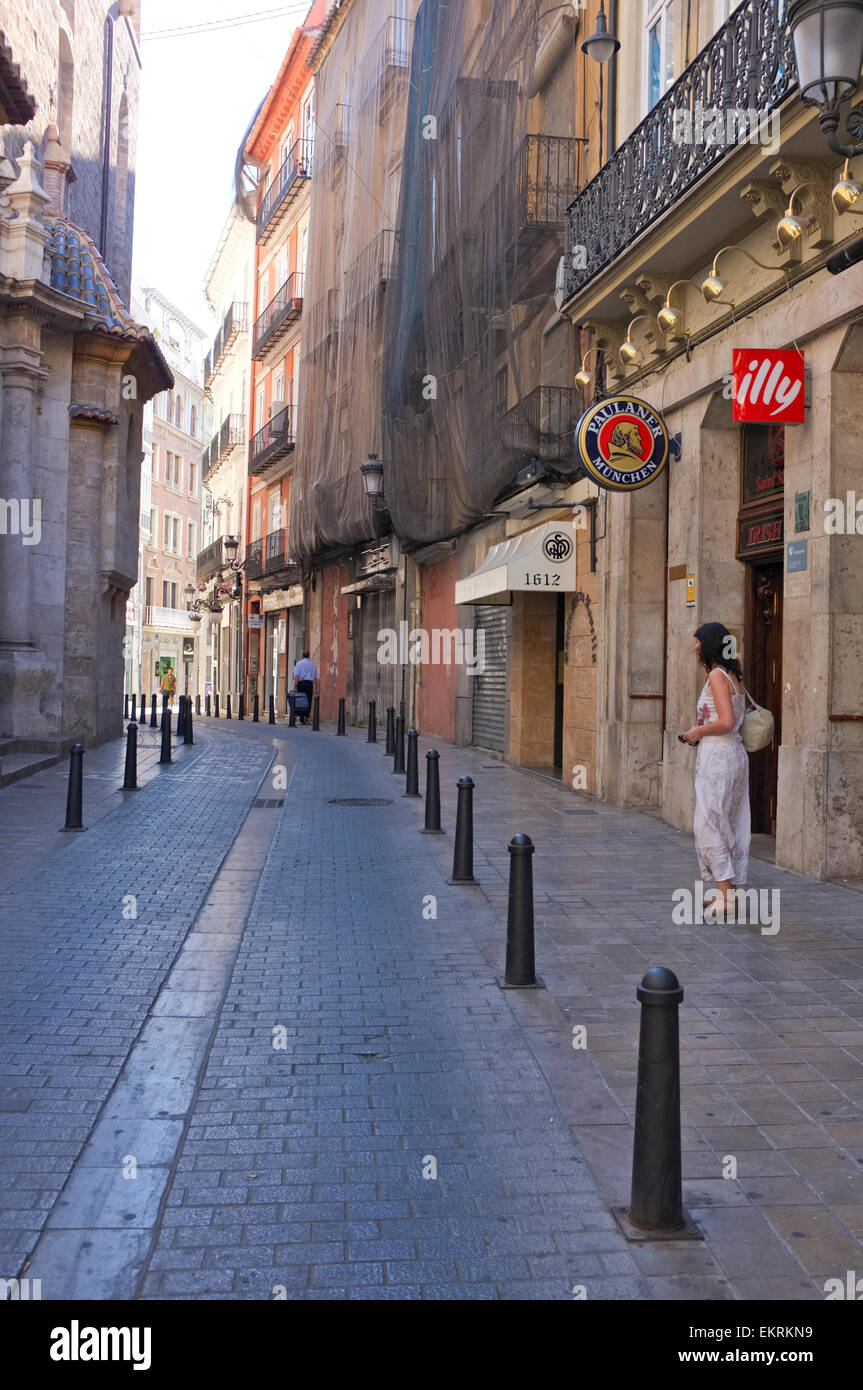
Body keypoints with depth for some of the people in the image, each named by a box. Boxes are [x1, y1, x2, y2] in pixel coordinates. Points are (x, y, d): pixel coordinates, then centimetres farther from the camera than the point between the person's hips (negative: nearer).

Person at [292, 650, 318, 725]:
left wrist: (295, 686, -10)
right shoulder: (313, 664, 12)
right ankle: (307, 718, -3)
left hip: (301, 683, -2)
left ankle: (302, 718, -1)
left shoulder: (299, 663, 1)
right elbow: (315, 677, 8)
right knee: (308, 702, 4)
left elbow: (297, 676, -8)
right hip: (310, 684, 3)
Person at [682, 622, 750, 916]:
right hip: (734, 752, 10)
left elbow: (726, 722, -22)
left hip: (717, 755, -10)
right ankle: (730, 890, 17)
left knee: (709, 822, -7)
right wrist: (699, 732, 14)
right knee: (730, 823, 12)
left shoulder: (717, 675, -13)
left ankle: (725, 895, -9)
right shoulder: (734, 675, 15)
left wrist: (696, 732, -9)